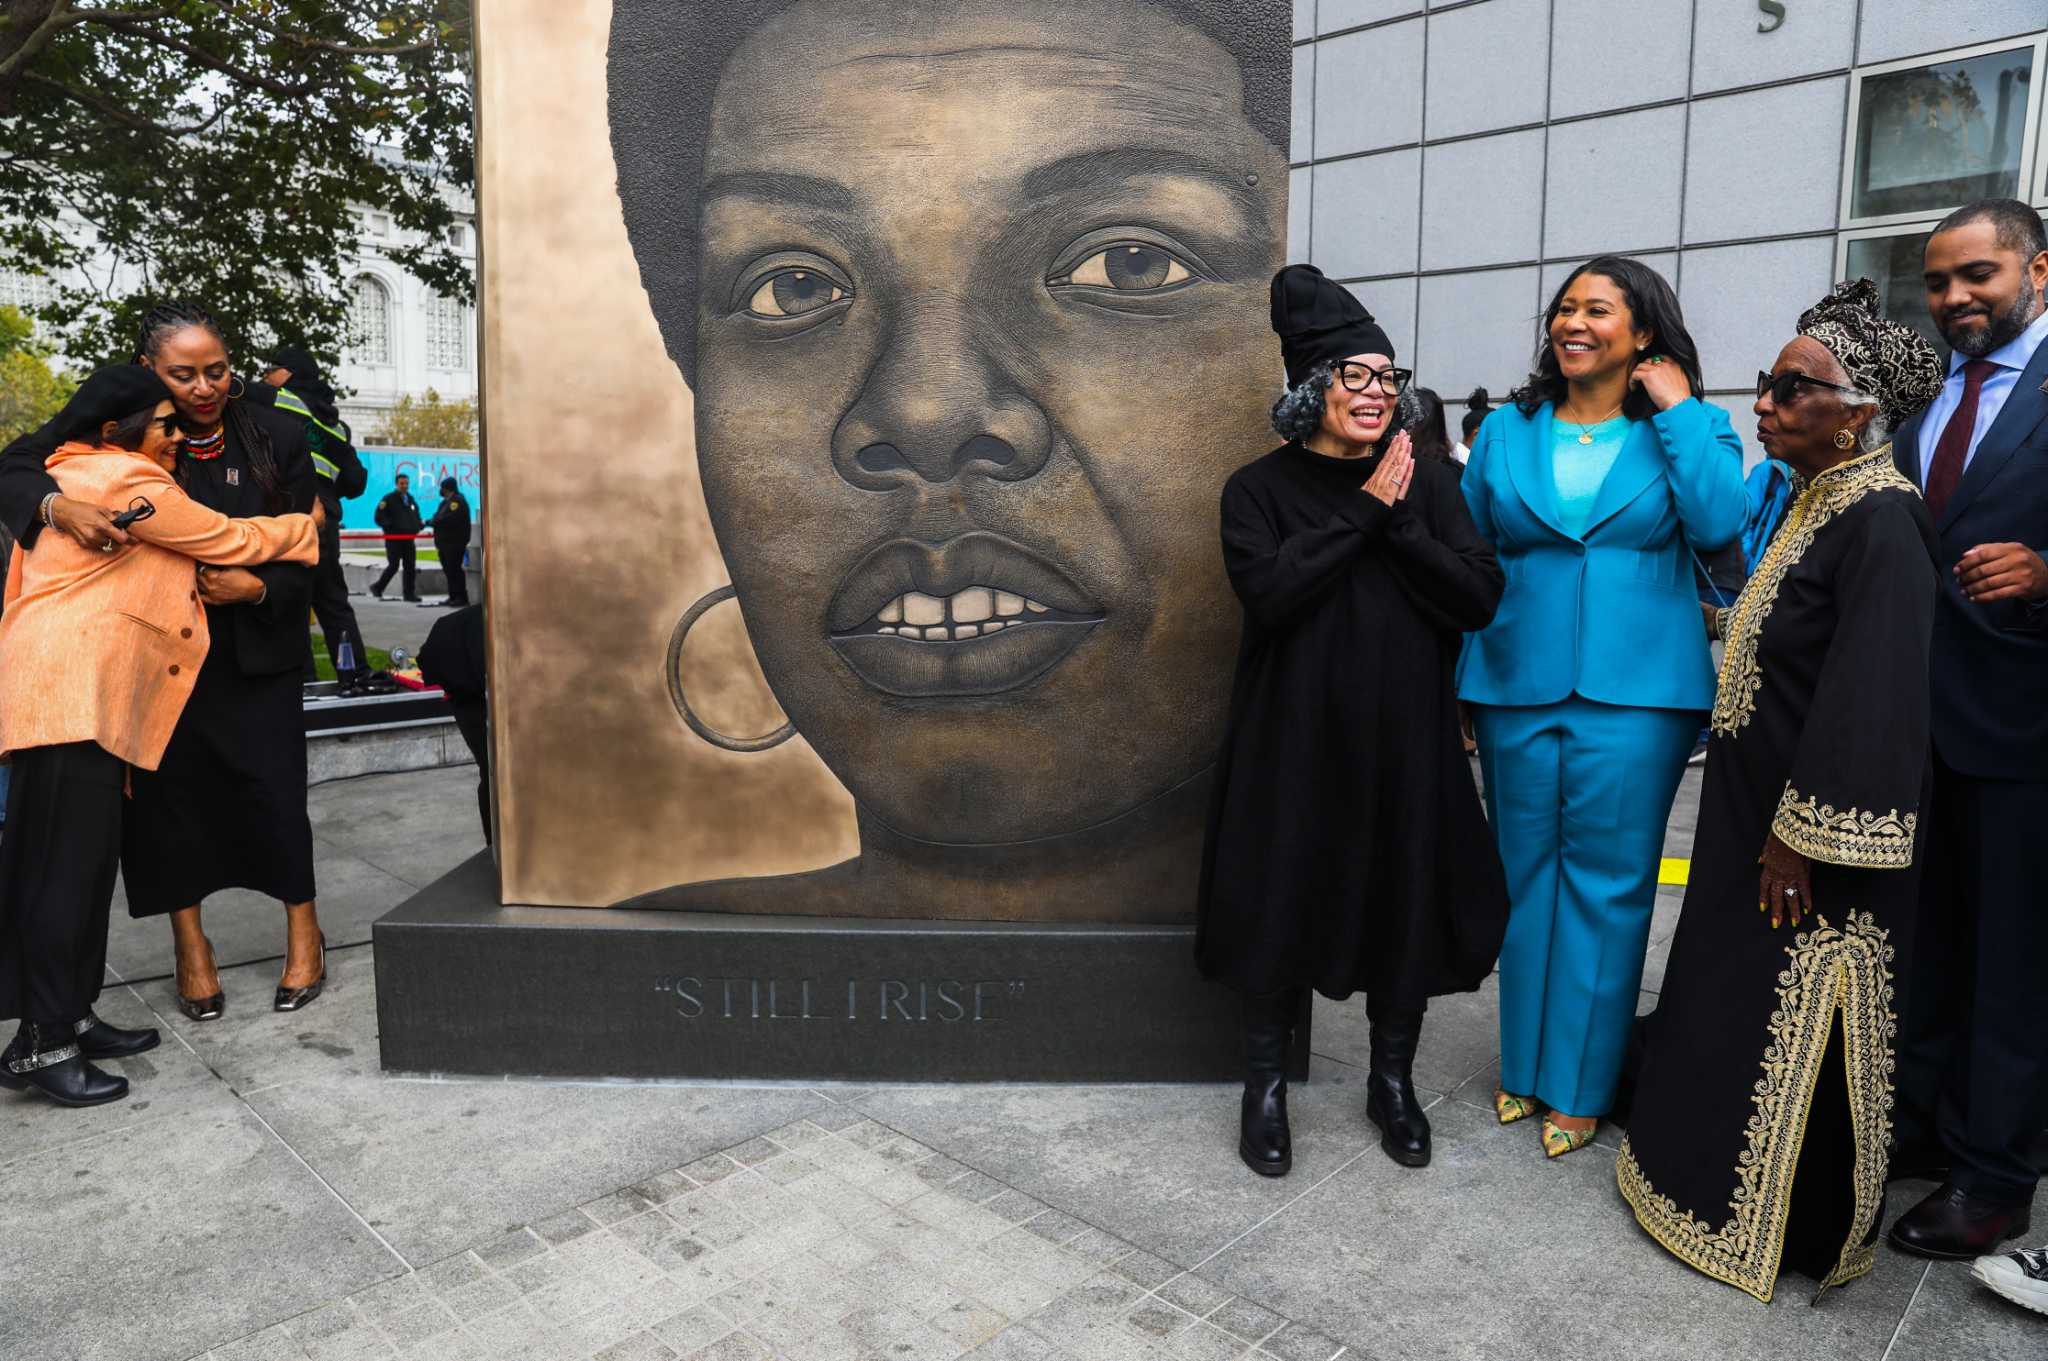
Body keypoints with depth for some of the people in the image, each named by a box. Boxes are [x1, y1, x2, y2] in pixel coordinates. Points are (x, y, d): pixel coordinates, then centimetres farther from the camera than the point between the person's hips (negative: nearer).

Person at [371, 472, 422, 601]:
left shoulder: (411, 499, 16)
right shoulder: (389, 499, -4)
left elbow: (416, 516, 27)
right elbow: (379, 518, -7)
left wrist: (417, 526, 7)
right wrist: (391, 526, -20)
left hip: (408, 539, 6)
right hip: (394, 539, -6)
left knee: (410, 566, 3)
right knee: (394, 565, -5)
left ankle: (409, 593, 8)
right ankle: (377, 587, 12)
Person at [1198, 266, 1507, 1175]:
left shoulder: (1428, 483, 5)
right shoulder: (1260, 489, -2)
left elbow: (1479, 598, -5)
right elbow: (1267, 590, -20)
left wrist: (1400, 520, -14)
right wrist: (1364, 513, -14)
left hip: (1405, 736, 3)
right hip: (1293, 737, -2)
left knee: (1407, 902, 9)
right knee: (1281, 904, 4)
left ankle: (1392, 1083, 30)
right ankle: (1265, 1088, 23)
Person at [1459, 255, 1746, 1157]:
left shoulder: (1688, 429, 3)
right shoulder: (1507, 433, 9)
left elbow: (1720, 525, -16)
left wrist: (1678, 410, -9)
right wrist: (1456, 690, 8)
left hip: (1634, 693, -2)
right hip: (1517, 686, 3)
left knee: (1606, 883, 4)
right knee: (1527, 875, 11)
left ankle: (1579, 1082, 18)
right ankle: (1526, 1062, 27)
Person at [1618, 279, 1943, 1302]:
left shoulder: (1881, 522, -19)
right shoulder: (1812, 499, 9)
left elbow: (1872, 702, -23)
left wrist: (1802, 842, -21)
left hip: (1816, 835, -9)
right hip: (1755, 814, 9)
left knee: (1797, 1029, 5)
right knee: (1735, 1004, 19)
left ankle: (1793, 1228, 24)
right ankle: (1717, 1174, 37)